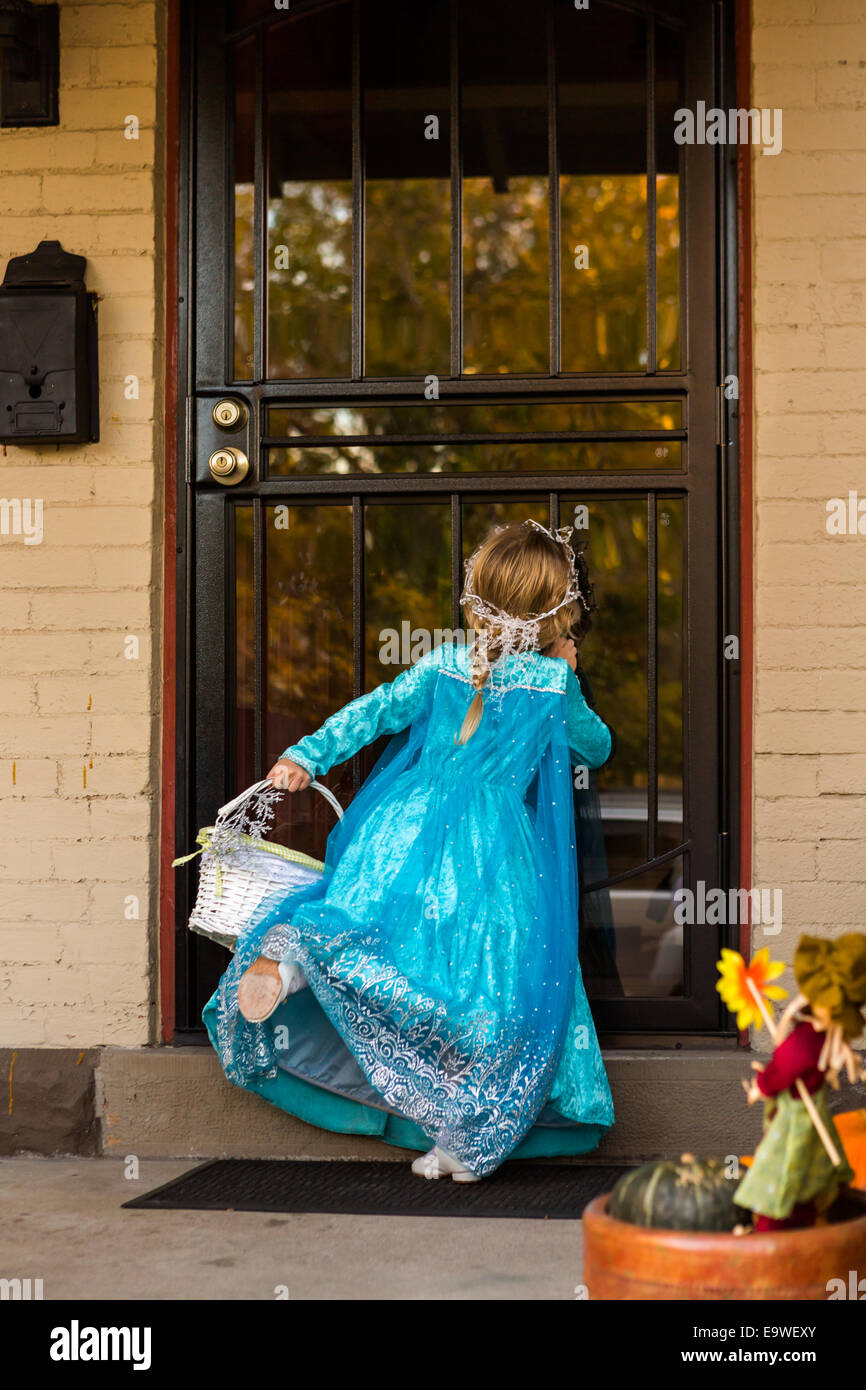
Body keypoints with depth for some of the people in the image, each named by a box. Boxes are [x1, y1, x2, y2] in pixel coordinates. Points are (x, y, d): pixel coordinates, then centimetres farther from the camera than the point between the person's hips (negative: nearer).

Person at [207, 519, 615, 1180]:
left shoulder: (441, 665, 10)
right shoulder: (554, 683, 3)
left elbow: (371, 711, 5)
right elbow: (597, 747, 19)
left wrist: (307, 756, 8)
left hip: (406, 833, 3)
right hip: (494, 853, -3)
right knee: (501, 987, 3)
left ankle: (285, 951, -26)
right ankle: (468, 1142, -3)